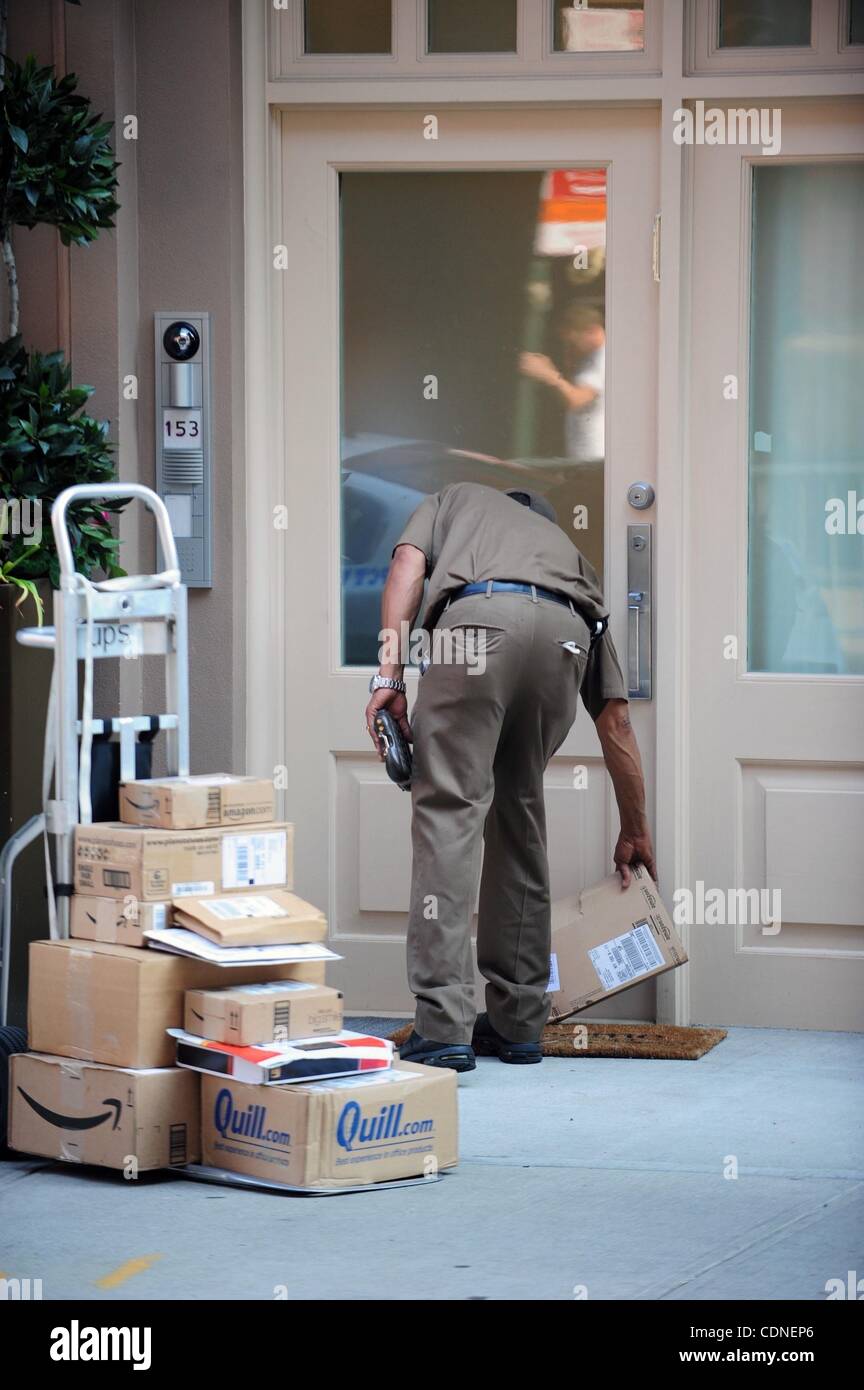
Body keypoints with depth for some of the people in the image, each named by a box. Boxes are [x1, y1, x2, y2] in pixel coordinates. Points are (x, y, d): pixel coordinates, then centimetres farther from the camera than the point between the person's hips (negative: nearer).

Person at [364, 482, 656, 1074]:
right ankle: (518, 1021, 21)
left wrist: (389, 677, 8)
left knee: (449, 813, -4)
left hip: (479, 618, -4)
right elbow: (615, 719, 36)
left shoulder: (457, 499, 40)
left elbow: (407, 567, 14)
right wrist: (635, 832, 42)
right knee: (520, 816, 20)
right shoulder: (566, 545, 41)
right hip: (565, 633, 4)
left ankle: (445, 1028, -12)